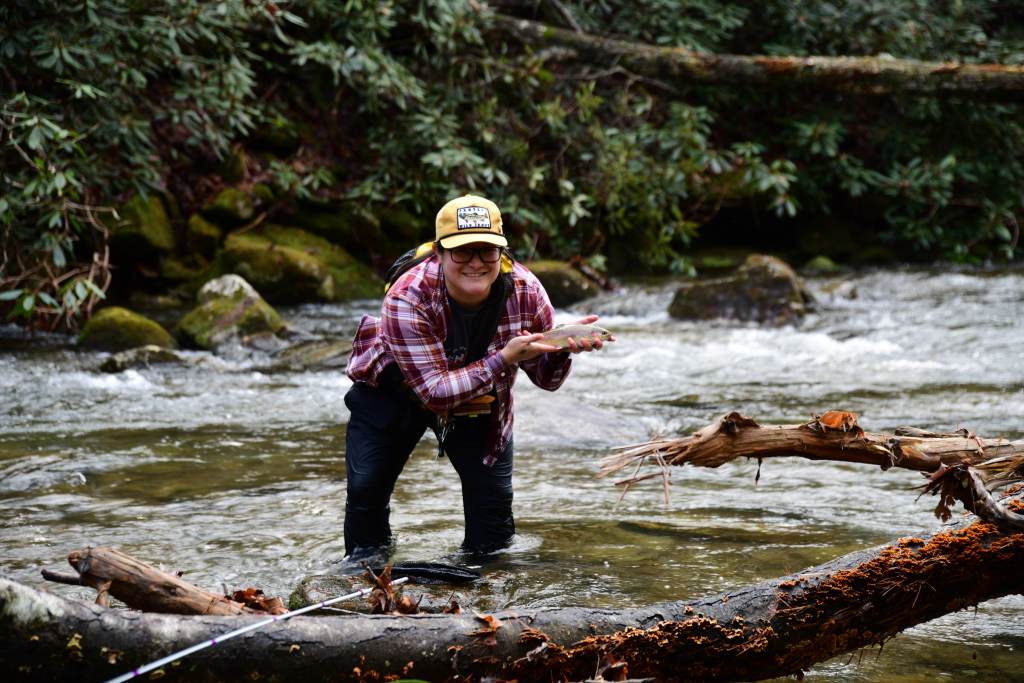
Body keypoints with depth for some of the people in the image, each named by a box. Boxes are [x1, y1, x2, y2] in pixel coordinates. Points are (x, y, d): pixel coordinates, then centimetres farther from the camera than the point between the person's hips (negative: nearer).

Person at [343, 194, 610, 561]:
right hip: (394, 392, -3)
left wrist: (561, 349, -38)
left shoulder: (525, 290, -25)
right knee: (365, 489, -11)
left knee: (495, 502, -2)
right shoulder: (407, 299, -35)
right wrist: (504, 359, -46)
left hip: (479, 400, 3)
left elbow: (546, 378, -13)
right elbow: (434, 392, -35)